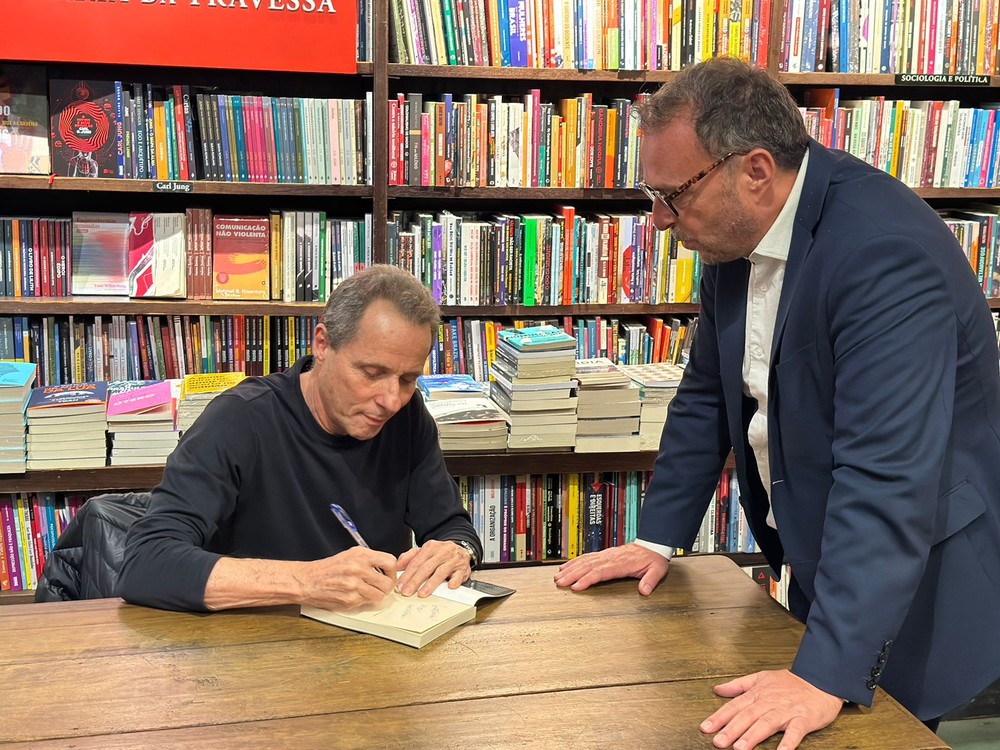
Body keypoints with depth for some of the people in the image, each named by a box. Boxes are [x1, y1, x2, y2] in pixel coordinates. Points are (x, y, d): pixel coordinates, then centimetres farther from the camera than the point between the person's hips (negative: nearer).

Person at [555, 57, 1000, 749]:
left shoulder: (886, 252, -30)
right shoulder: (736, 236, -3)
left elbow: (886, 477, -35)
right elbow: (708, 397, 8)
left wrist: (826, 675, -36)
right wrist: (658, 539, 4)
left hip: (917, 583, -7)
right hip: (820, 563, 8)